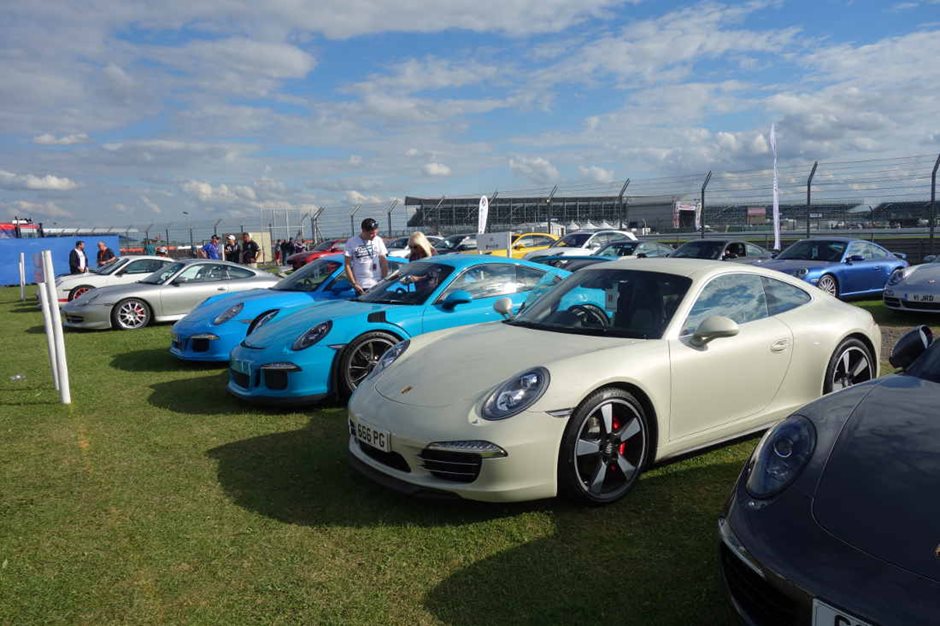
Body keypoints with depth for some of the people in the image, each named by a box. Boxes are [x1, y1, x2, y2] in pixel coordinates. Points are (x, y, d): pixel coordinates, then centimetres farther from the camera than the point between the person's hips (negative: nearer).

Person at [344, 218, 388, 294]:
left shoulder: (378, 240, 5)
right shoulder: (351, 242, -2)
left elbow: (384, 262, 7)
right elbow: (347, 265, -1)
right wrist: (354, 283, -8)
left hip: (378, 285, 2)